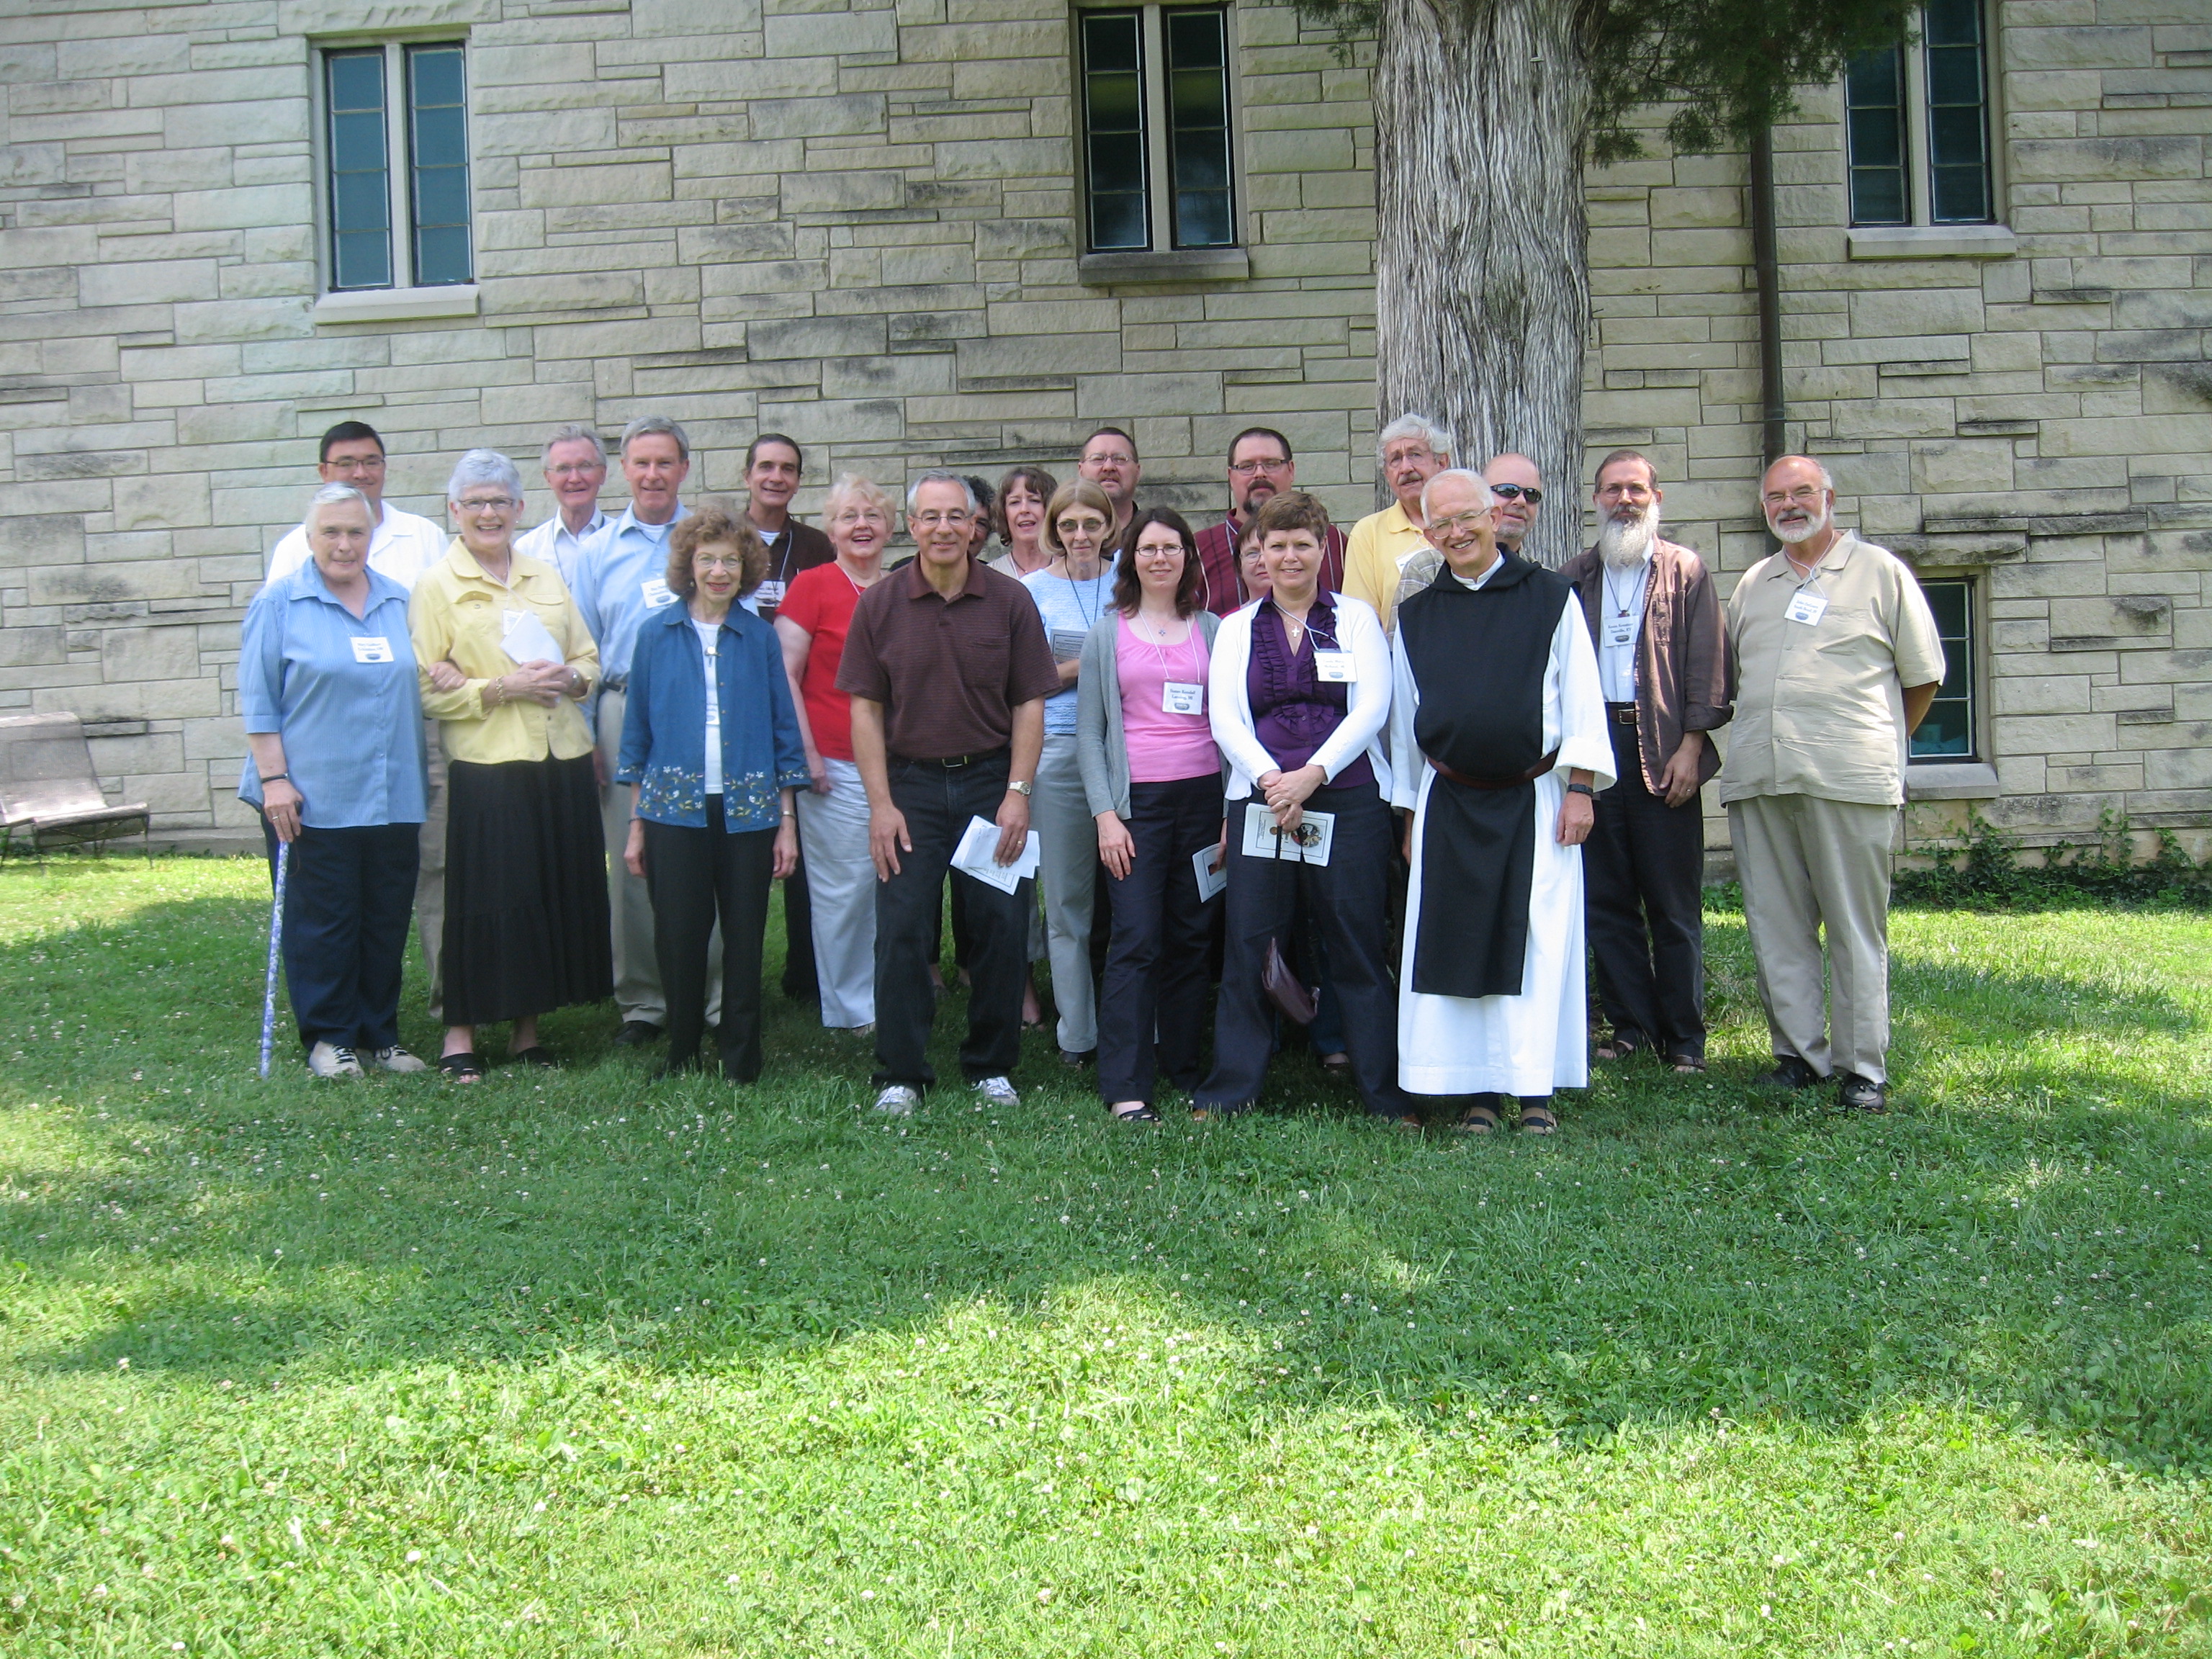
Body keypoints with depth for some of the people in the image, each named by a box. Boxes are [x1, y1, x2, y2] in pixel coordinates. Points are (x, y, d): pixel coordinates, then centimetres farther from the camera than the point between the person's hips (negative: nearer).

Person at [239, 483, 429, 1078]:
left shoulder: (399, 602, 11)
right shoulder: (279, 604, -1)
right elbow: (259, 701, -3)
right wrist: (274, 779, -10)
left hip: (393, 798, 4)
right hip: (312, 798, -4)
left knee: (388, 920, 8)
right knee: (321, 921, 1)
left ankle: (379, 1034, 20)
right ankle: (329, 1038, 13)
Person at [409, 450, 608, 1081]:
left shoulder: (546, 577, 16)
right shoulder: (436, 585, 1)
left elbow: (589, 660, 17)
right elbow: (429, 691, -5)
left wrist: (567, 679, -5)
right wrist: (502, 687, -15)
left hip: (562, 758, 5)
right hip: (485, 763, -5)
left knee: (557, 892, 6)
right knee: (483, 898, -4)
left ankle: (527, 1028, 17)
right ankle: (460, 1033, 7)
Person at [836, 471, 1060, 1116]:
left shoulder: (1010, 601, 0)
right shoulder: (879, 605, 0)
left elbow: (1029, 703, 1)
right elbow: (865, 707, 0)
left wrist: (1018, 793, -7)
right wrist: (880, 803, -6)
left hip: (991, 781, 0)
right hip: (910, 783, 0)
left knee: (1001, 927, 4)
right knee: (901, 930, 0)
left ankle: (992, 1065, 19)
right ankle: (900, 1074, 11)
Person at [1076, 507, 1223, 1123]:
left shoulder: (1213, 630, 10)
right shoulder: (1107, 634, 7)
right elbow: (1088, 731, 4)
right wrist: (1105, 814, -6)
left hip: (1202, 795, 2)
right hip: (1136, 800, -2)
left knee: (1192, 938, 5)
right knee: (1136, 940, -8)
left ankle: (1184, 1066, 18)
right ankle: (1125, 1086, -6)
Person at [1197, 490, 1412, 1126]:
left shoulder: (1355, 618, 9)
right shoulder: (1237, 628, 13)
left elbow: (1372, 706, -1)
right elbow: (1224, 717, 4)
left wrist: (1311, 775, -13)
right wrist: (1270, 779, -13)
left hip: (1348, 799, -1)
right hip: (1261, 800, 2)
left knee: (1358, 947, 1)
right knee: (1248, 946, 1)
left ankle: (1387, 1092, 8)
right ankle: (1229, 1090, 10)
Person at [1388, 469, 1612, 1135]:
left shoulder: (1550, 598, 2)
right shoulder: (1415, 616, 10)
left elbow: (1582, 700, 2)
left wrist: (1580, 787, -5)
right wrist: (1408, 813, 13)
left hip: (1534, 798, -2)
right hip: (1449, 803, 3)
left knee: (1538, 942, -3)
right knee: (1458, 944, 2)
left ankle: (1536, 1088, 4)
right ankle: (1479, 1088, 9)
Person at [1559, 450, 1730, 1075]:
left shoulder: (1686, 571, 5)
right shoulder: (1574, 577, 13)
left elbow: (1707, 664, 0)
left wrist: (1691, 746, -9)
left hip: (1663, 751, -3)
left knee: (1674, 904, 1)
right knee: (1606, 899, 5)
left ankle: (1683, 1036, 8)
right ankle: (1630, 1025, 14)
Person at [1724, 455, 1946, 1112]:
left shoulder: (1880, 572, 6)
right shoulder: (1752, 584, 18)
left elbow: (1922, 675, 10)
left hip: (1848, 782, -4)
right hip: (1757, 780, 4)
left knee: (1856, 928, -2)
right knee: (1775, 926, 5)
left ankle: (1862, 1067, 4)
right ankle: (1799, 1053, 15)